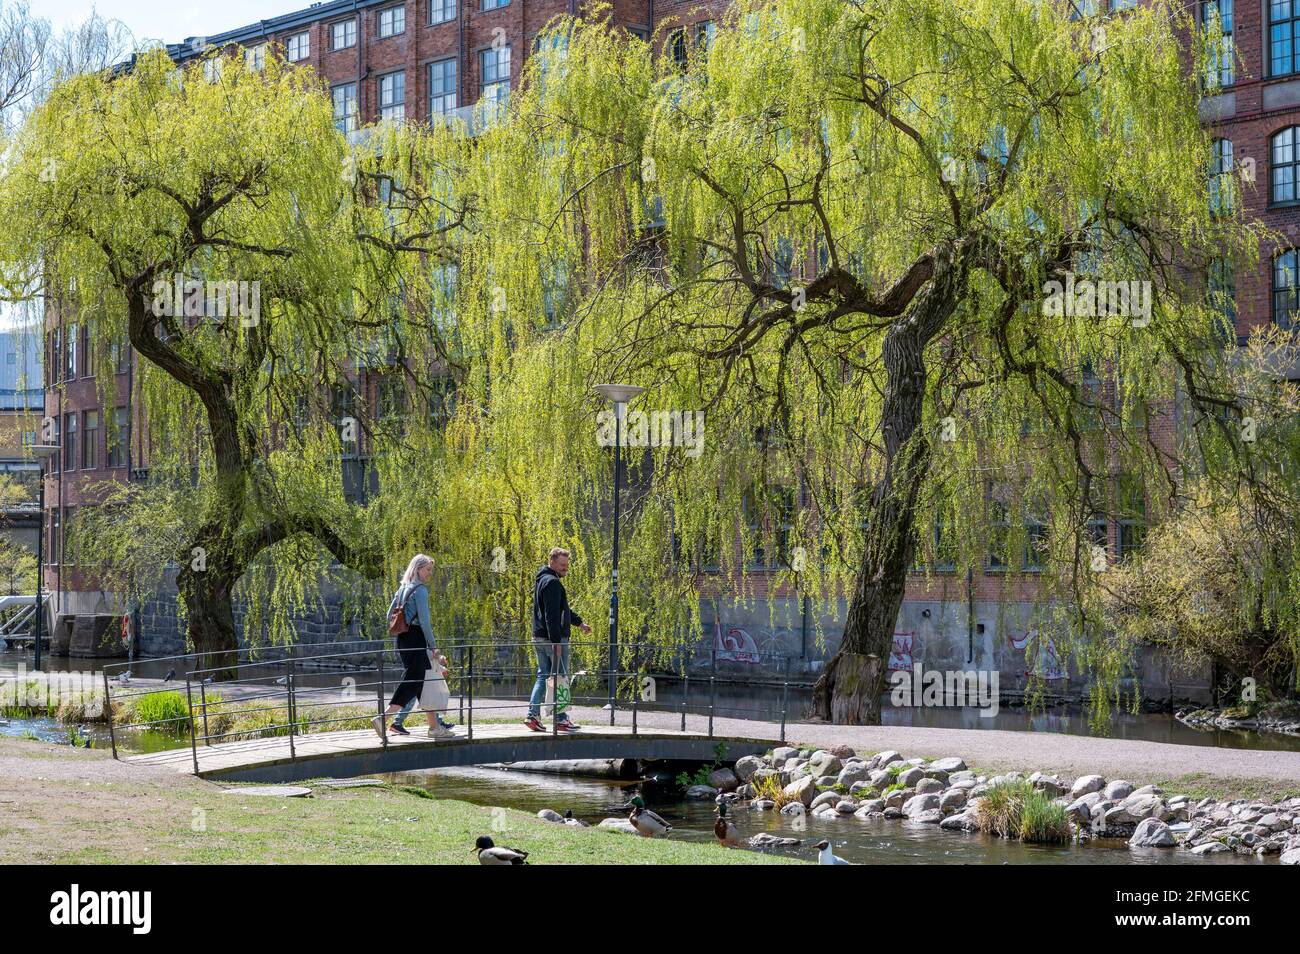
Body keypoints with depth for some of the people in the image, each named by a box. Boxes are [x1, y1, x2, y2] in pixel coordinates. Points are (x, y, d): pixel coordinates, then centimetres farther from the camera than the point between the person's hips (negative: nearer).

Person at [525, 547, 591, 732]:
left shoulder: (541, 580, 18)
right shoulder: (552, 582, -15)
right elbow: (552, 615, -23)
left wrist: (579, 622, 31)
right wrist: (556, 641, -25)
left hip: (539, 638, 10)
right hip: (553, 638, -10)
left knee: (543, 677, 12)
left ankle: (533, 715, 6)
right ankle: (561, 719, 1)